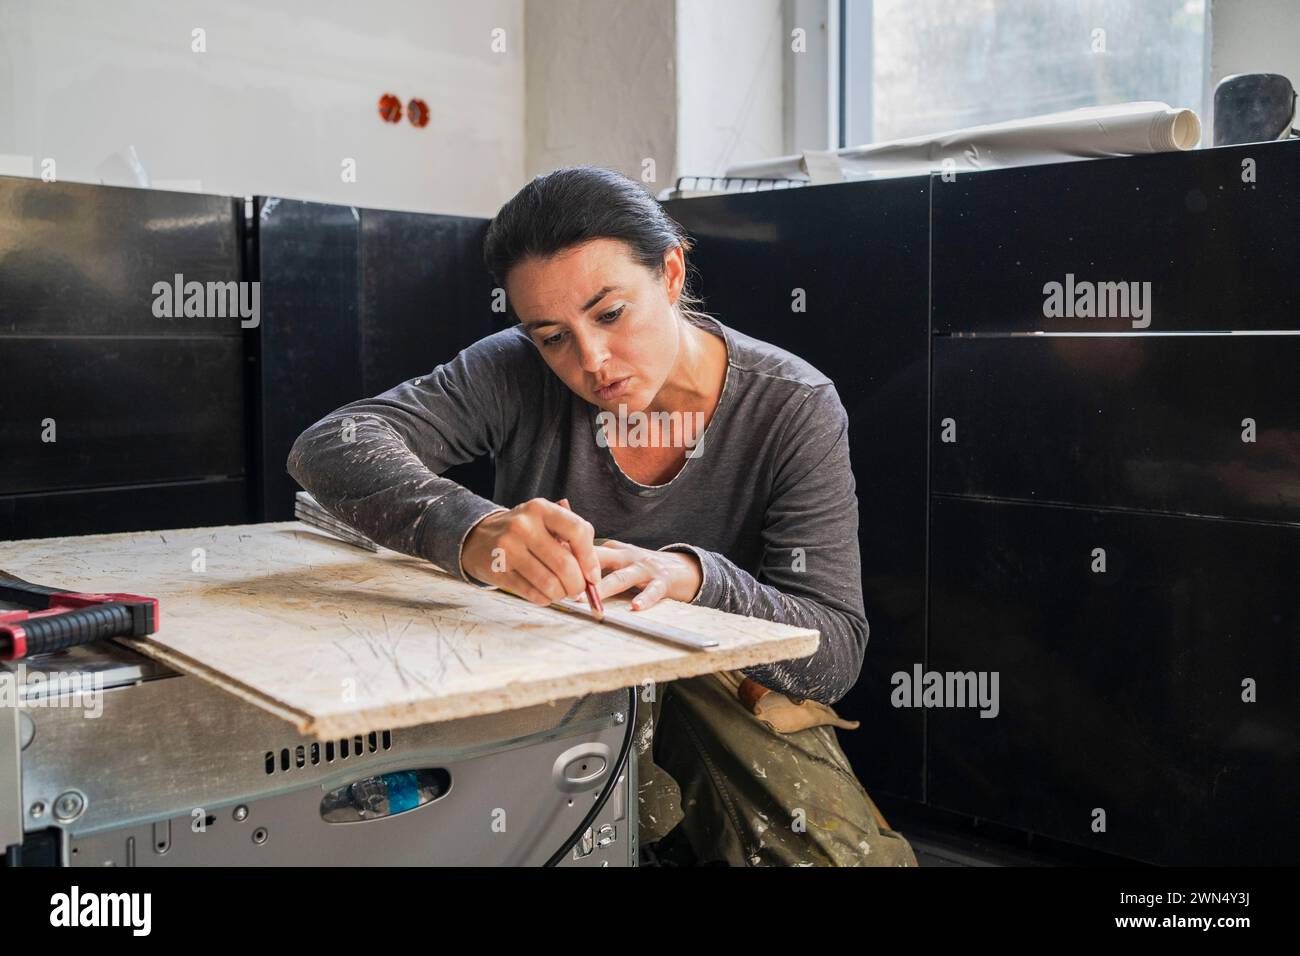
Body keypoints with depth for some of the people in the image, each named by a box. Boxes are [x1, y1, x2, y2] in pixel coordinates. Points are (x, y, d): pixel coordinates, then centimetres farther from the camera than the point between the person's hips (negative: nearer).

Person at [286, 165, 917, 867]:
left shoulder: (795, 410, -14)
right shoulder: (517, 376, -12)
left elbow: (835, 648, -17)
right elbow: (330, 444, -25)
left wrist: (693, 577, -38)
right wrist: (471, 532, -45)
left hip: (728, 696, 0)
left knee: (852, 852, -23)